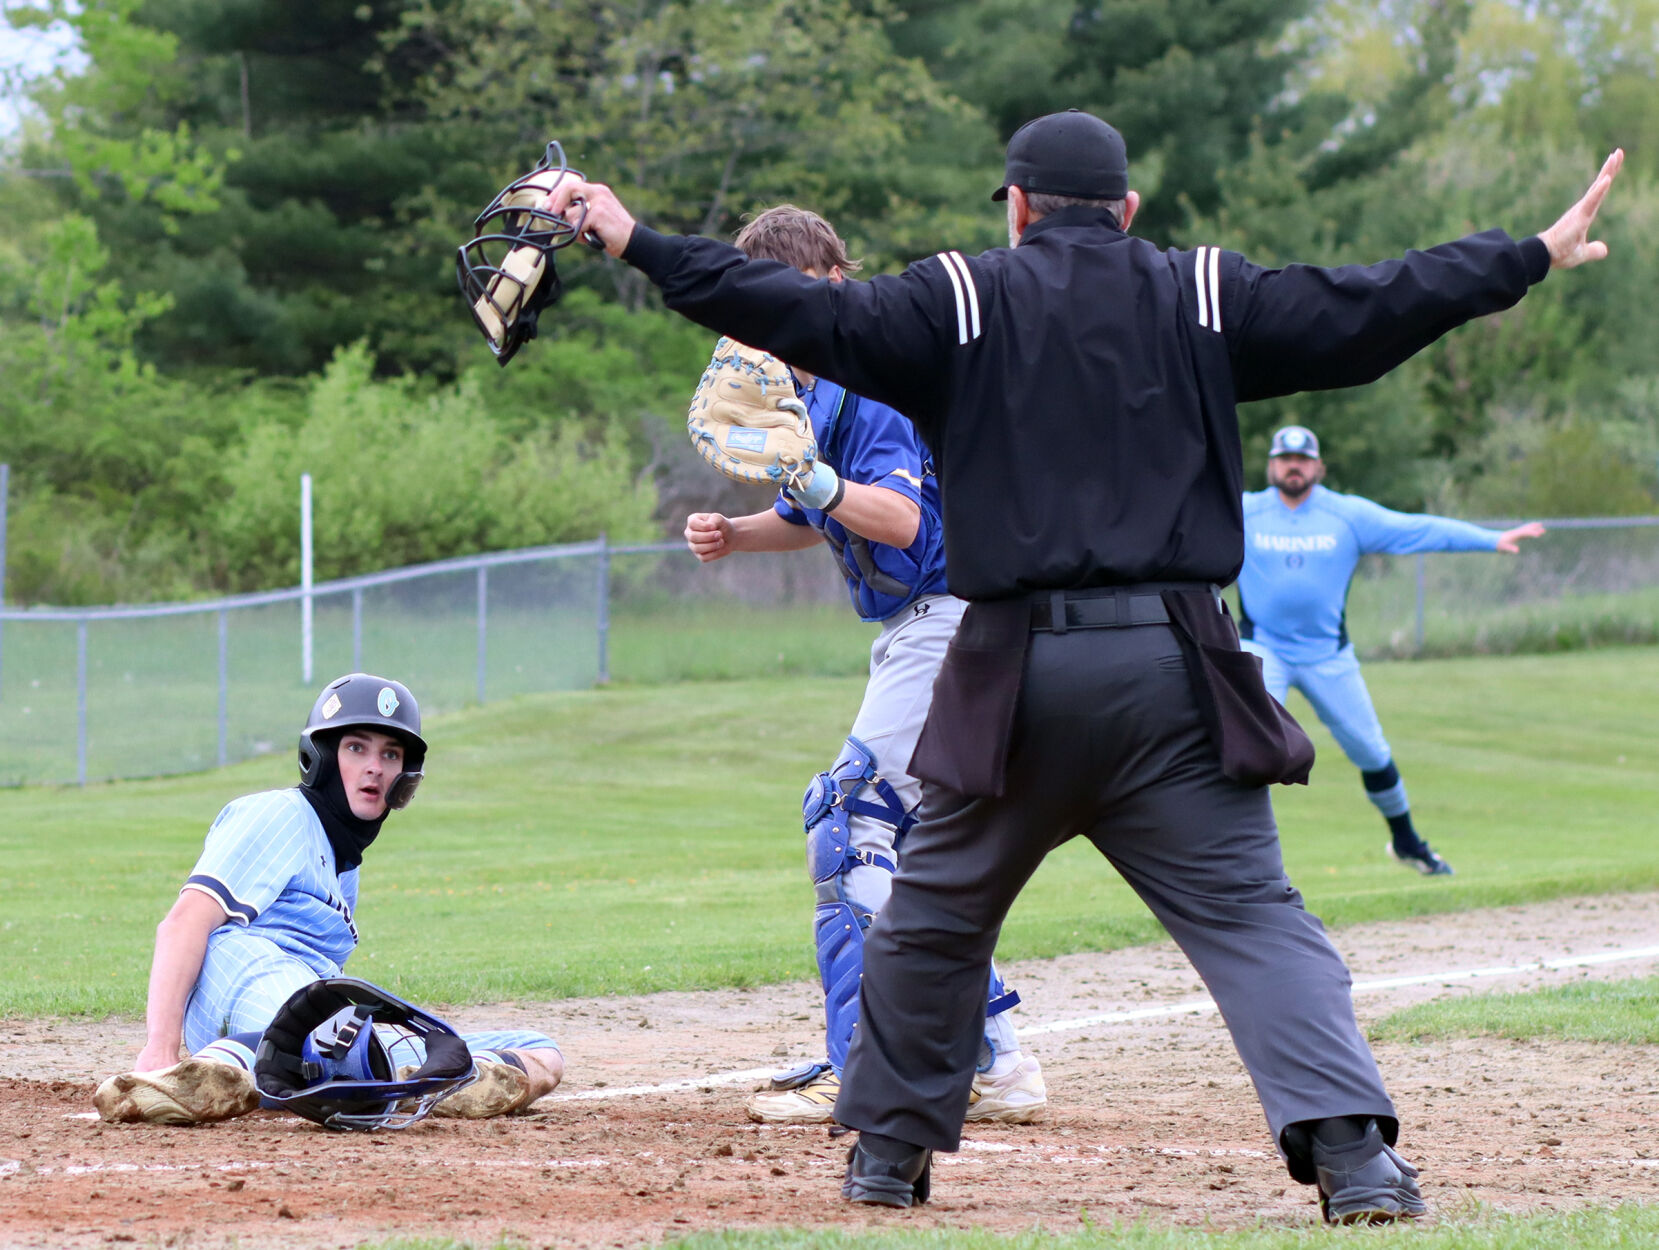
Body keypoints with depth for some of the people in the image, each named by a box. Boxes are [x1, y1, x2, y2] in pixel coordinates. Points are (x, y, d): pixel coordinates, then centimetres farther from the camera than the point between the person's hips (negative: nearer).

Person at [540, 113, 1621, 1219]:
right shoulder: (1203, 298, 9)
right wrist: (1533, 257, 18)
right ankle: (1353, 1150, -19)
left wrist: (638, 245, 2)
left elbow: (808, 316, -3)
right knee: (1251, 912, -3)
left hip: (1019, 672, 0)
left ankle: (888, 1156, 23)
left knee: (936, 913, 16)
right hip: (1172, 667, 0)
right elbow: (1365, 315, 9)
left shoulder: (962, 301, 5)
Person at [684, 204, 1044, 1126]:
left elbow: (901, 519, -28)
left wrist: (814, 481, -45)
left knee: (852, 820, -14)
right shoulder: (808, 390, 13)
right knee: (910, 843, 16)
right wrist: (732, 534, 8)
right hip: (917, 631, 11)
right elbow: (815, 519, 26)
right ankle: (998, 1067, 20)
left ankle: (859, 1071, -16)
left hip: (951, 622, -11)